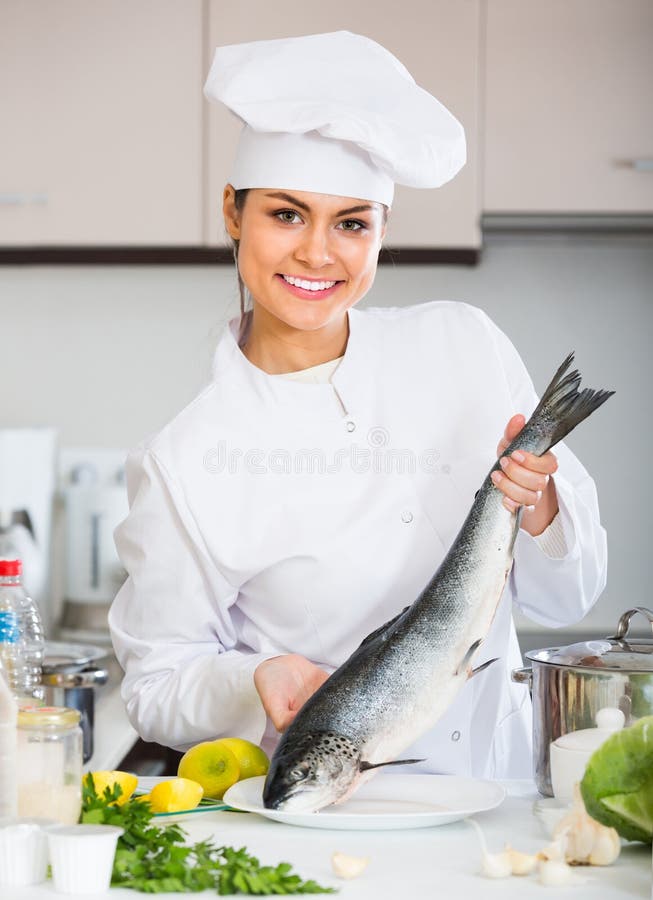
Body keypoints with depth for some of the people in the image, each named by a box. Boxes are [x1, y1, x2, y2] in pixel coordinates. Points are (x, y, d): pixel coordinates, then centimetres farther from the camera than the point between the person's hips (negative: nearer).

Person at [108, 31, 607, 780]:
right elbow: (157, 684, 1)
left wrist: (537, 508, -14)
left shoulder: (464, 347, 2)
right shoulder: (186, 462, -7)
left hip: (488, 787, 3)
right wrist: (256, 683, -18)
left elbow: (565, 598, 6)